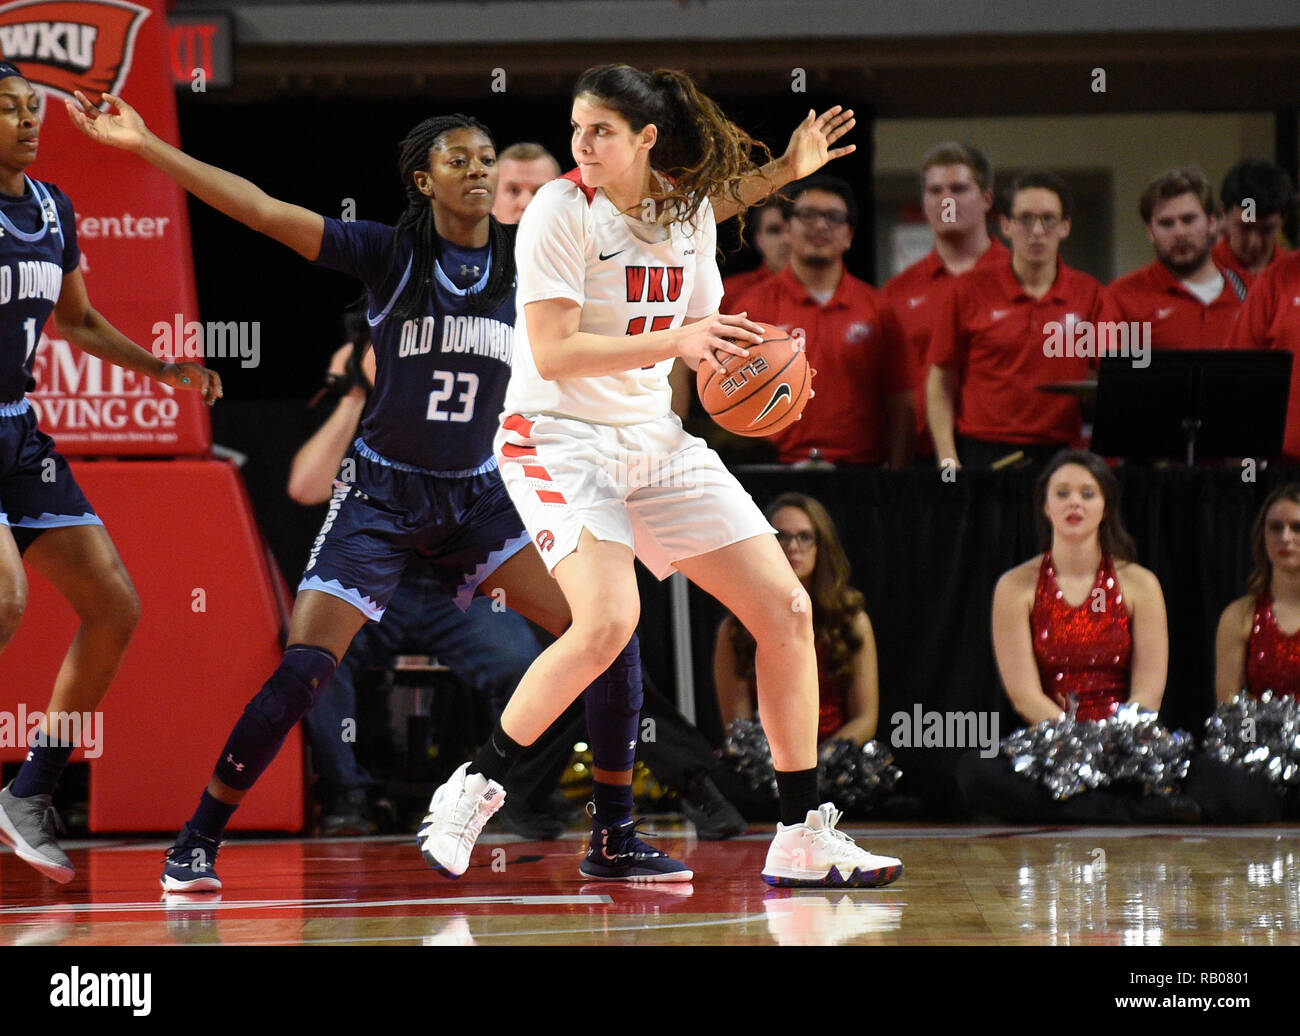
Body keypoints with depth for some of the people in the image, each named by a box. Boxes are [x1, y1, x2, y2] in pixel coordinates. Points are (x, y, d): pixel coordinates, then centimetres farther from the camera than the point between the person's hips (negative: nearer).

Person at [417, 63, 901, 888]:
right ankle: (475, 790, -10)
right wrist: (671, 342, -28)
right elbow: (553, 353, -19)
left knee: (786, 609, 0)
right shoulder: (562, 210, -13)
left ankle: (803, 841, 8)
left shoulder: (689, 211, 5)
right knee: (609, 619, -29)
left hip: (655, 439, 7)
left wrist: (743, 358, -6)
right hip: (560, 438, -7)